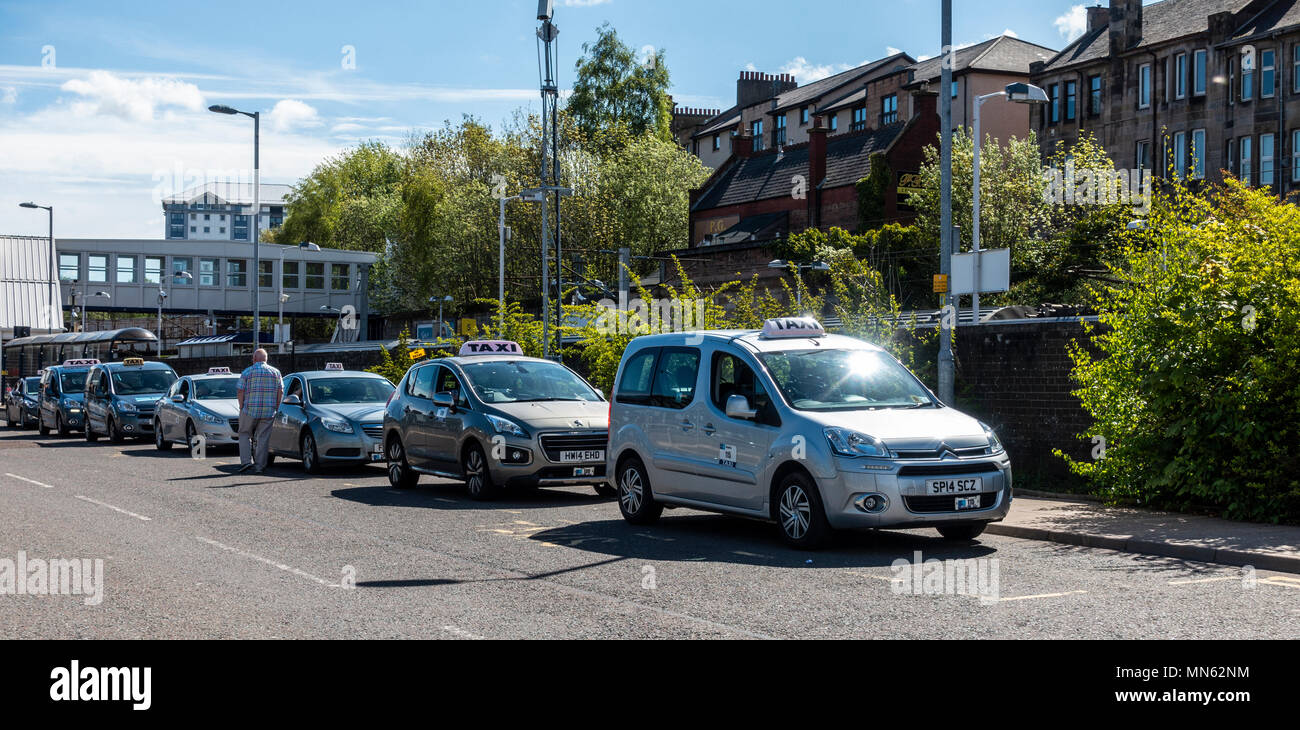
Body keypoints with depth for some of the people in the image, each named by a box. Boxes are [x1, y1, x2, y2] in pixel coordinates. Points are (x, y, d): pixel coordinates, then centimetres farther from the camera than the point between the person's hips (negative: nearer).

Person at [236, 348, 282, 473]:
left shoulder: (247, 372, 0)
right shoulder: (275, 372, 8)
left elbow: (240, 392, -4)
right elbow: (280, 392, 5)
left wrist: (241, 408, 4)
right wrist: (276, 408, 10)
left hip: (250, 410, -2)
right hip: (269, 412, 2)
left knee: (244, 434, 12)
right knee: (263, 438, 5)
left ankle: (246, 461, -1)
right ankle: (259, 466, 4)